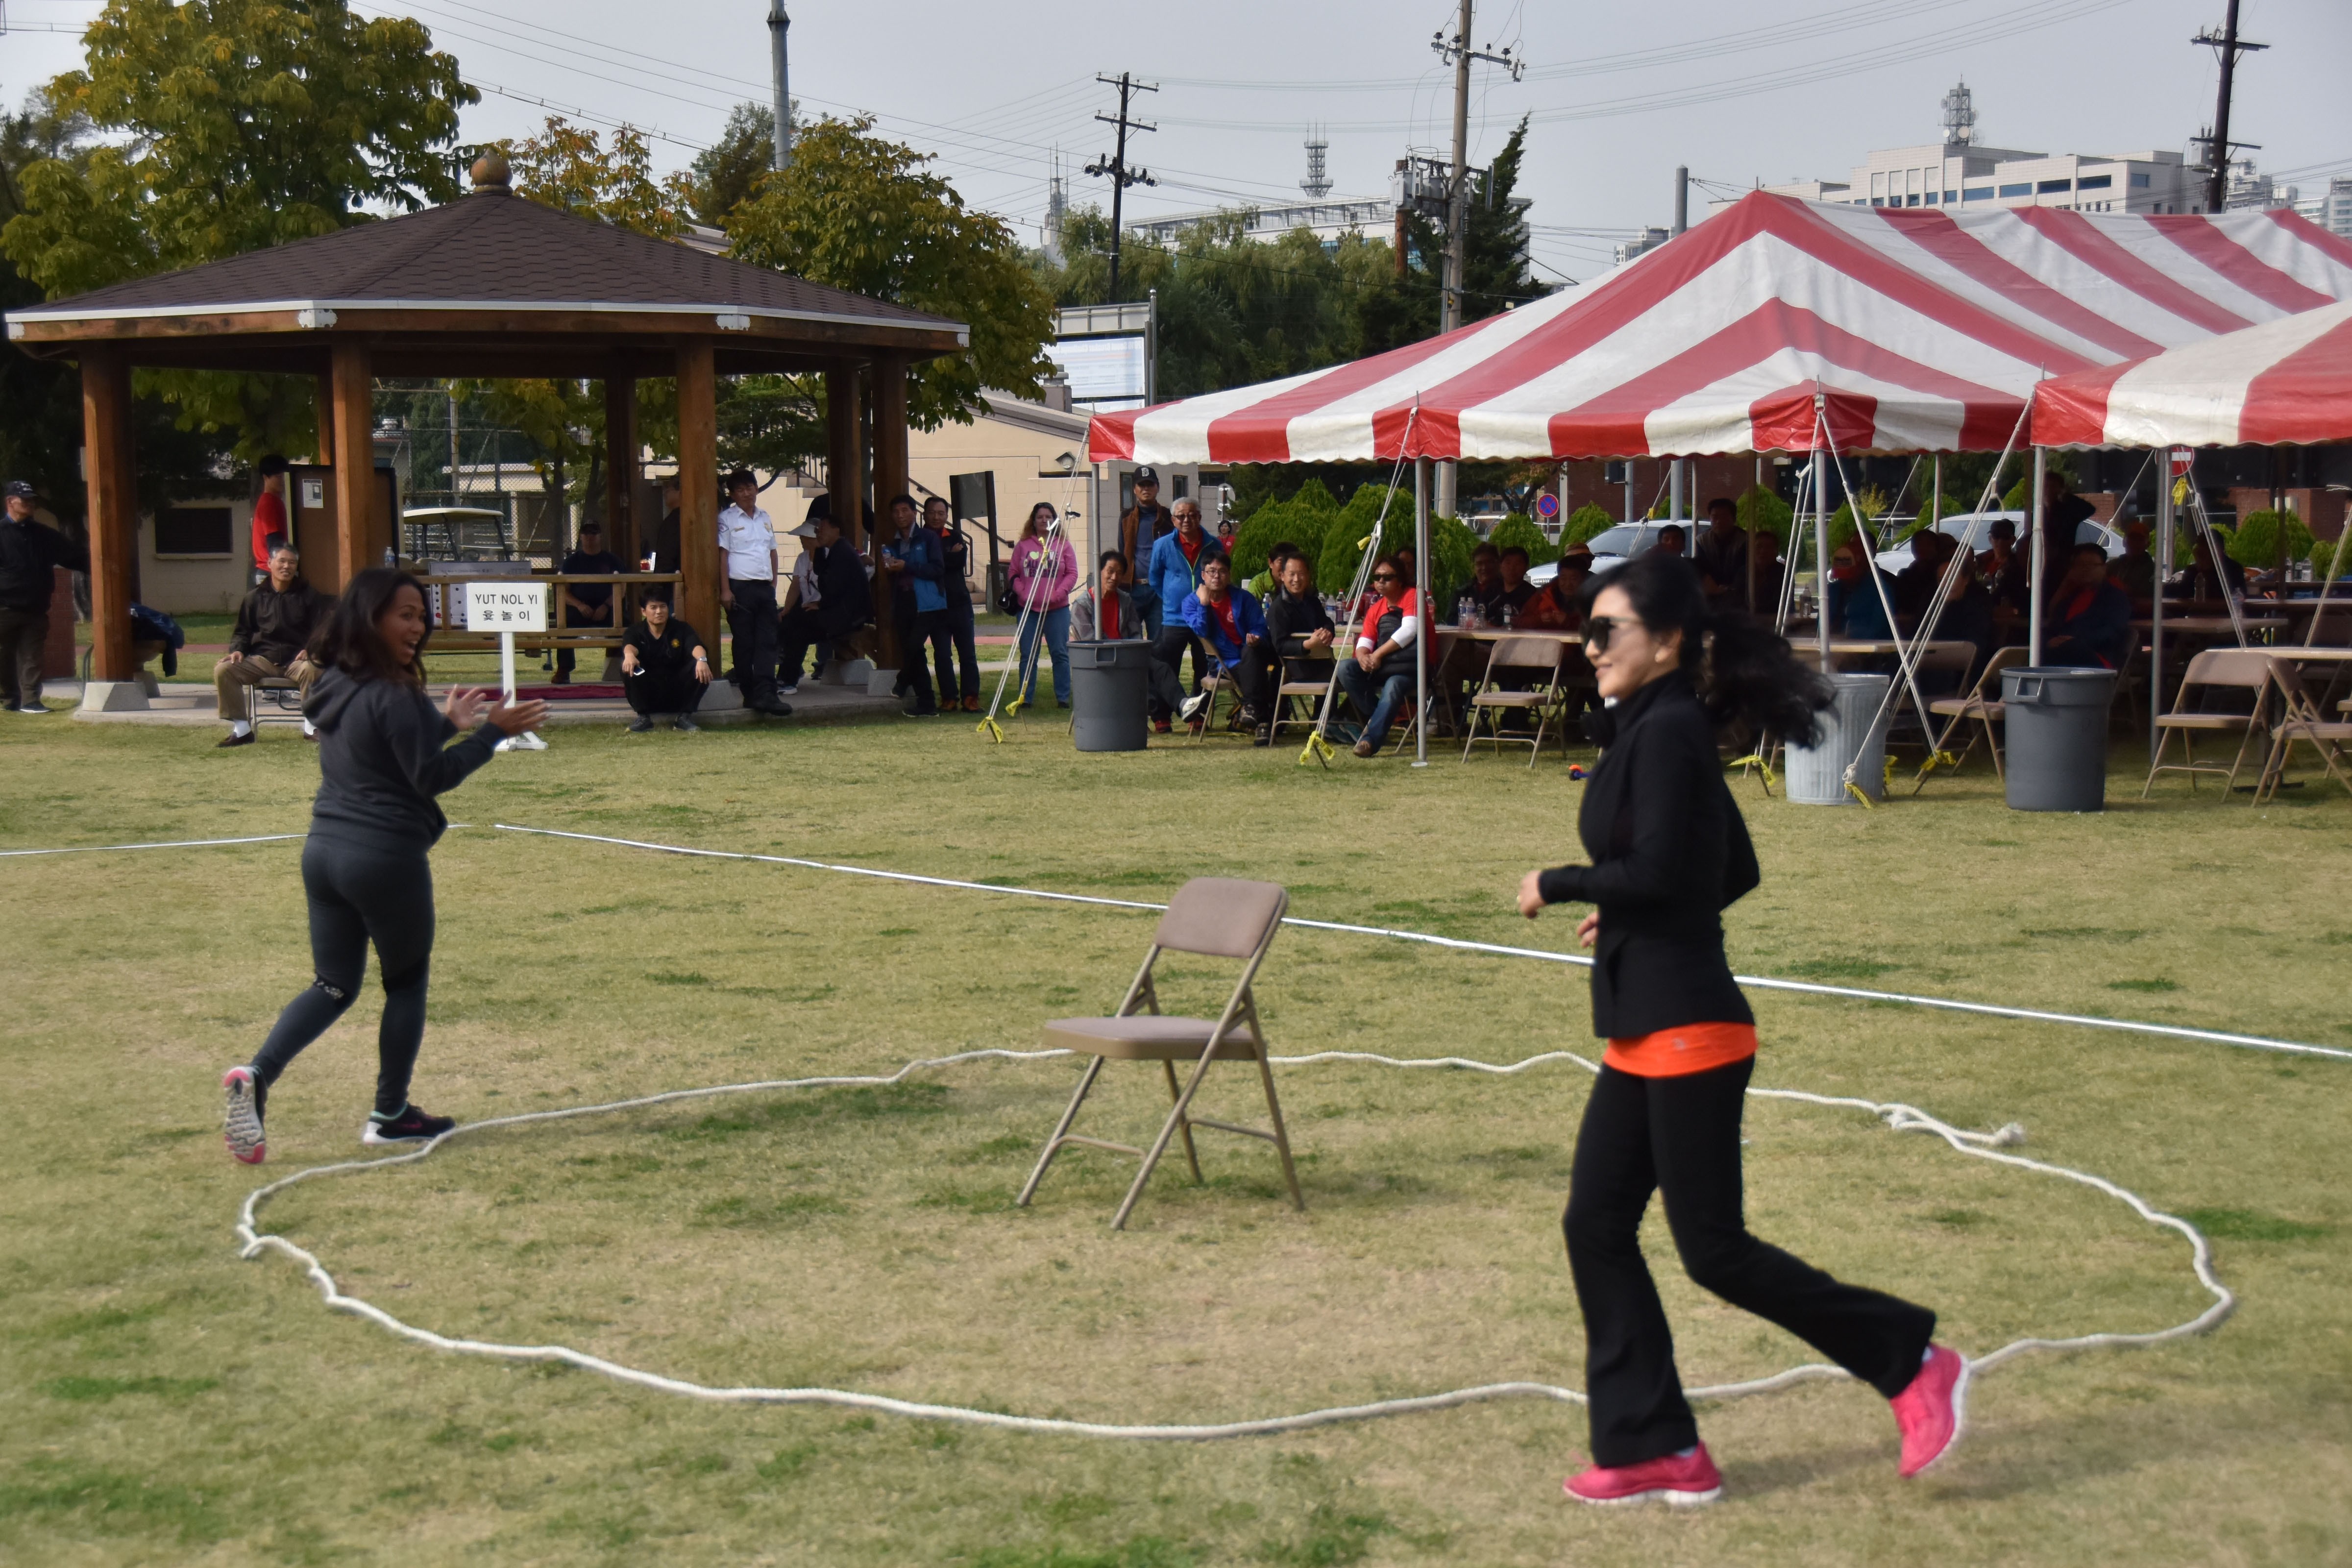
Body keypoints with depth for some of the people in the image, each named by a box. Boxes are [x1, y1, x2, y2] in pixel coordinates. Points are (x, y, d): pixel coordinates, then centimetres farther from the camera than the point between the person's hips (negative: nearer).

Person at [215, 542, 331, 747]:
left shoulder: (309, 596, 11)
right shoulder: (255, 598, 17)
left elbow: (320, 629, 4)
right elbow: (242, 631, 18)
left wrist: (309, 650, -16)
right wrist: (237, 650, -4)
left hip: (296, 660, -2)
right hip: (262, 660, 2)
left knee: (311, 669, -39)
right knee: (223, 670, -23)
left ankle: (311, 726, -18)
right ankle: (241, 729, -15)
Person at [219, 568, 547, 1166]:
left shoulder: (334, 688, 10)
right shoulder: (393, 696, -17)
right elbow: (431, 778, -15)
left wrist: (444, 723, 21)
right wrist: (491, 731, -12)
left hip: (325, 849, 7)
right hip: (386, 856, -7)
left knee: (334, 985, 13)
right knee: (406, 982, 12)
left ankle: (256, 1075, -9)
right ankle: (390, 1115, 20)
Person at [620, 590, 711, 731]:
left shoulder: (681, 629, 2)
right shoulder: (636, 632, 1)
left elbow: (696, 646, -19)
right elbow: (629, 645, -23)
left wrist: (702, 659, -45)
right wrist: (629, 655, -50)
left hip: (678, 692, 0)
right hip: (648, 693, 0)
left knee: (700, 668, -24)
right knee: (628, 666, -26)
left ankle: (684, 717, -13)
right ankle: (643, 717, -17)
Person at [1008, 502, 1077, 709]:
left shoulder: (1063, 545, 6)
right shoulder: (1022, 546, 7)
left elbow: (1072, 573, 2)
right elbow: (1014, 575, 8)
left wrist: (1058, 594, -10)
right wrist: (1022, 593, -9)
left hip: (1057, 609, -1)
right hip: (1029, 609, 1)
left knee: (1060, 653, 1)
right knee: (1028, 656, 3)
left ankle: (1063, 698, 6)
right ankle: (1025, 698, 7)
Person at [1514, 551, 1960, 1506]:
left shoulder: (1669, 731, -15)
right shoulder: (1651, 730, 14)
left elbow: (1655, 871, -24)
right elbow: (1736, 873, 21)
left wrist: (1556, 885, -10)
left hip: (1688, 1030, -10)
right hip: (1646, 1032, 10)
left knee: (1713, 1250, -3)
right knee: (1595, 1226, 8)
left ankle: (1911, 1360, 9)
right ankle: (1652, 1447, 13)